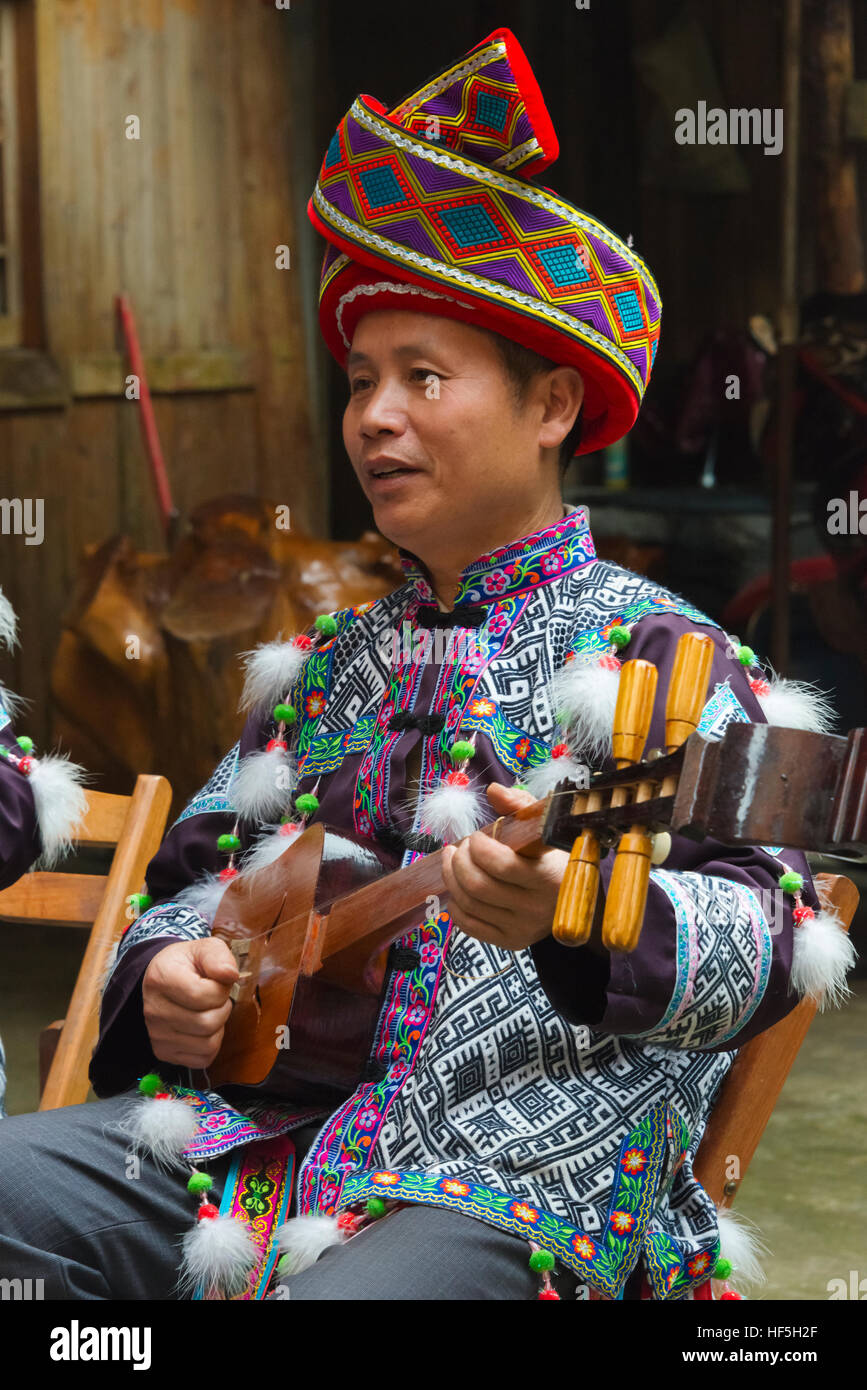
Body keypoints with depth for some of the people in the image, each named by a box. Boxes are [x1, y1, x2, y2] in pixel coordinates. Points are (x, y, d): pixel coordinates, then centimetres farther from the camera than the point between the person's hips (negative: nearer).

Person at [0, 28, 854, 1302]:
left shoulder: (655, 654, 1)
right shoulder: (327, 665, 22)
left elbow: (766, 933, -8)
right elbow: (203, 869, 26)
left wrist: (568, 920, -28)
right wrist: (169, 972, 1)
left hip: (513, 1183, -6)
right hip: (250, 1129, 6)